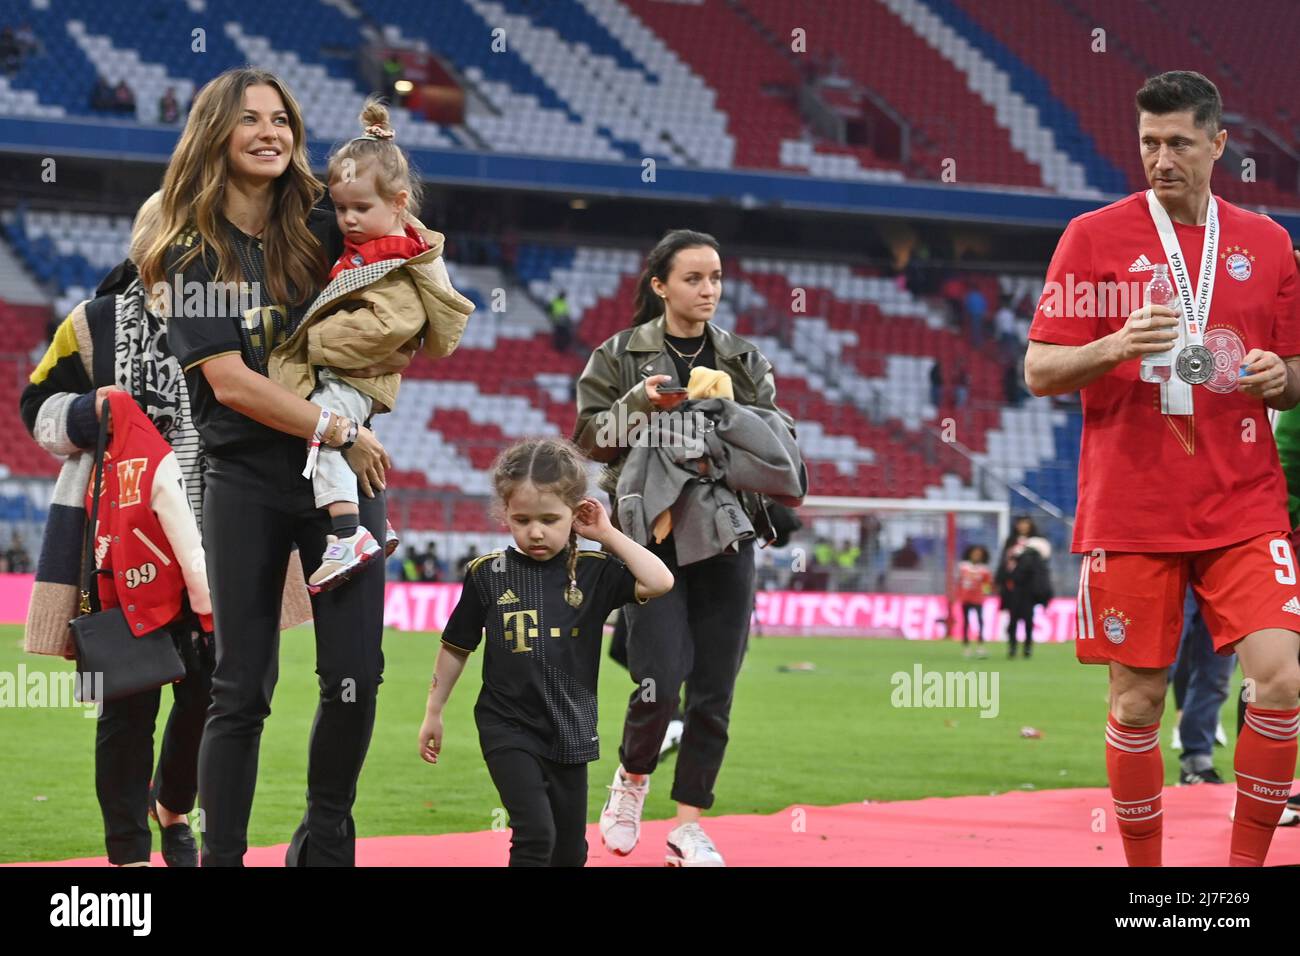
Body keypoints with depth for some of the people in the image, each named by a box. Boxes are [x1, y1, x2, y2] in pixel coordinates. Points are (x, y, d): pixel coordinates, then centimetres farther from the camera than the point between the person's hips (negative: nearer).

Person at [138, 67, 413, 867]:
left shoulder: (323, 226, 5)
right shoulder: (195, 253, -3)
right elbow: (230, 382, -12)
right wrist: (338, 432, -15)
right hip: (248, 481, -3)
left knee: (356, 676, -2)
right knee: (242, 689, -2)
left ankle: (326, 845, 15)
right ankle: (221, 858, 7)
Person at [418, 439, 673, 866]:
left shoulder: (594, 572, -3)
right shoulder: (487, 574, -5)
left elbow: (660, 582, -18)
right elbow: (455, 647, 6)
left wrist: (608, 535, -11)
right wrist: (433, 713, 10)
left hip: (570, 731, 3)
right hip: (509, 730, -3)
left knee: (570, 851, 12)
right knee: (535, 835, -19)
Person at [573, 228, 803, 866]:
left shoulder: (744, 361, 11)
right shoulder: (620, 355, 4)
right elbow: (589, 435, 2)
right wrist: (641, 403, -15)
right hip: (652, 535, -3)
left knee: (715, 689, 0)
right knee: (662, 678, -13)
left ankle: (689, 825, 10)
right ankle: (632, 778, 17)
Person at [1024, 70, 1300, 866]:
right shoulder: (1095, 236, 1)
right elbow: (1039, 373, 0)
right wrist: (1116, 348, -19)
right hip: (1129, 514, -2)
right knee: (1137, 702, 1)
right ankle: (1144, 871, 17)